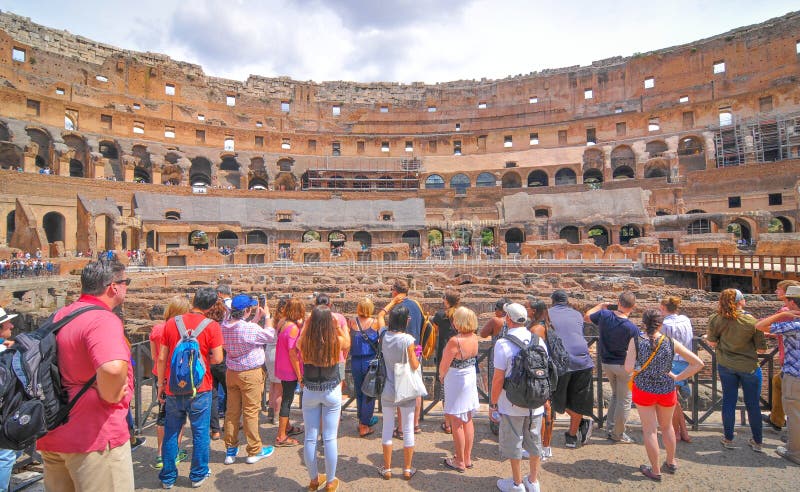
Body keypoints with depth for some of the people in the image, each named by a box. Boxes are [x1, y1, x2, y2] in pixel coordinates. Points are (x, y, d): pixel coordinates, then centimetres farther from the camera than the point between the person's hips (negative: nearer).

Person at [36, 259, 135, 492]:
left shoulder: (59, 316, 8)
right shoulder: (103, 319, -21)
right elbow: (113, 368, -40)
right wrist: (110, 397, -20)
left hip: (51, 434, 9)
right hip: (94, 437, -9)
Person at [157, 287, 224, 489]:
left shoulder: (171, 323, -1)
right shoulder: (212, 326, -11)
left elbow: (162, 358, 1)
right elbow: (217, 358, -14)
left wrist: (161, 383, 12)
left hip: (173, 388, 3)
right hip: (199, 389, -3)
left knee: (171, 432, 17)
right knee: (200, 432, 10)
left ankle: (168, 477, 27)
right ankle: (198, 475, 21)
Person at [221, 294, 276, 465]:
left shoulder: (225, 326, -2)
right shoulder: (250, 328, -24)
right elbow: (270, 336, -7)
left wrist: (256, 318, 15)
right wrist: (267, 316, 4)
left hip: (231, 372, 7)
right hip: (250, 374, -7)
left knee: (232, 411, 15)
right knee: (250, 412, 4)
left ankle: (230, 450, 26)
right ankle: (254, 451, 16)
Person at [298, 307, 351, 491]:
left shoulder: (305, 342, -15)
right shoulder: (337, 341, -17)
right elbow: (348, 342, 8)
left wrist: (306, 325, 6)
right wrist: (338, 326, 0)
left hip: (310, 392, 2)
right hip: (332, 392, -1)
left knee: (310, 438, 14)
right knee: (330, 438, 9)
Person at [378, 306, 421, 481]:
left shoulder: (384, 337, -7)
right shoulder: (407, 339, -19)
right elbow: (414, 366, -15)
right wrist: (417, 357, 5)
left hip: (388, 389, 3)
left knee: (387, 428, 15)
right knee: (408, 429, 12)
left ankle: (387, 469, 26)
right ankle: (407, 469, 24)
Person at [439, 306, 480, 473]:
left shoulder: (455, 341, -26)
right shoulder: (474, 338, -4)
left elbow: (444, 366, -18)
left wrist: (441, 376, 3)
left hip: (456, 382, -7)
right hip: (471, 378, 8)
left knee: (456, 423, 7)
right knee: (468, 420, 18)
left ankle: (460, 462, 19)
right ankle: (468, 458, 31)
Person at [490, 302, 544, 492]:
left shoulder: (503, 343, -17)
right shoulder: (539, 341, -2)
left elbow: (498, 378, -16)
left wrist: (493, 404, -5)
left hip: (512, 405, -5)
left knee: (513, 443, 12)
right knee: (534, 441, 19)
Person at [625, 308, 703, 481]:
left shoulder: (636, 341, -16)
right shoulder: (671, 343, -9)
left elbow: (629, 368, -21)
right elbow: (698, 363, -6)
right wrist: (678, 377, 0)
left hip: (643, 390, -2)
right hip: (667, 391, 3)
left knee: (650, 430, 11)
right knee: (667, 427, 25)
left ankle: (655, 471, 23)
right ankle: (671, 463, 43)